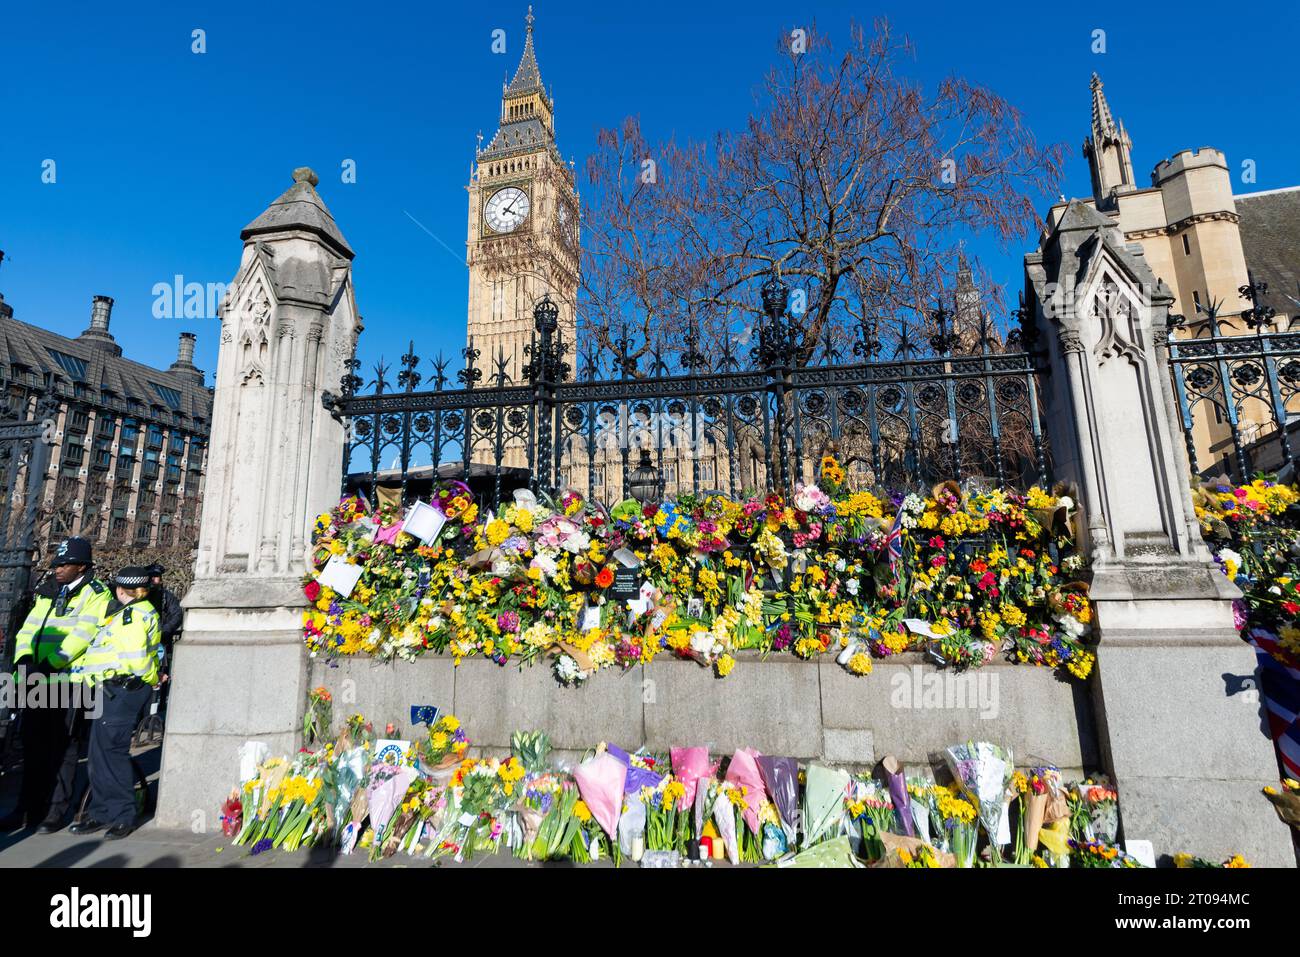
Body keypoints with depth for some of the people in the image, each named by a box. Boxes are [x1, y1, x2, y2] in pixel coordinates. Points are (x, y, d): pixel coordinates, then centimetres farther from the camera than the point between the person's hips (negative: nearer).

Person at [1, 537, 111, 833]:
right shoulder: (46, 593, 16)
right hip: (37, 681, 6)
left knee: (63, 749, 2)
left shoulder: (95, 595, -7)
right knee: (33, 747, 14)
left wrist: (50, 664, -25)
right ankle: (28, 807, 26)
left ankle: (55, 811, 13)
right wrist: (24, 659, -9)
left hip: (69, 683, -6)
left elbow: (82, 636, -17)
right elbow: (28, 630, 9)